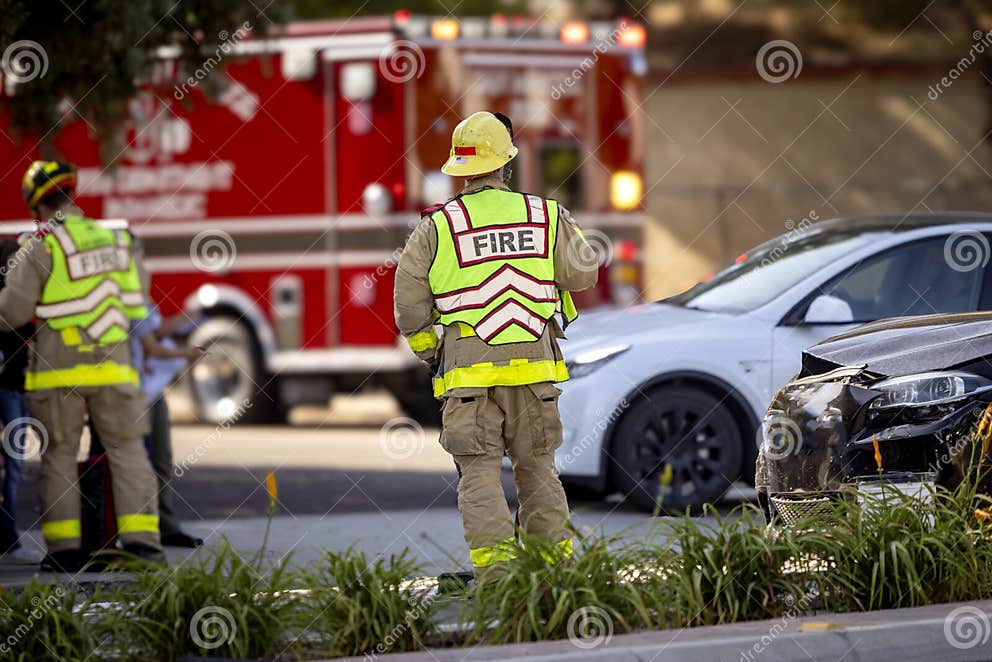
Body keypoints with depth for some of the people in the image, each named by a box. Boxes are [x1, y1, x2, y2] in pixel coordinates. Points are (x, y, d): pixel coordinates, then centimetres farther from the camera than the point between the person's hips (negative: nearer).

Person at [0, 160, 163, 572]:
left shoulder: (41, 247, -7)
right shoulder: (116, 241, 9)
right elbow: (135, 309, 13)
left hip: (57, 368, -3)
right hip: (111, 366, 3)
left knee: (59, 456, 7)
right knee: (127, 450, 7)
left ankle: (64, 548, 4)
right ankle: (140, 539, -4)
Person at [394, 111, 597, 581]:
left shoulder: (437, 227, -2)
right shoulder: (545, 215, 2)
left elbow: (409, 304, -2)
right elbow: (582, 276, 8)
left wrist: (430, 354, 13)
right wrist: (568, 234, 26)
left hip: (470, 370, -2)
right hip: (533, 365, 2)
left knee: (480, 473, 0)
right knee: (537, 469, 13)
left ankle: (494, 568, -11)